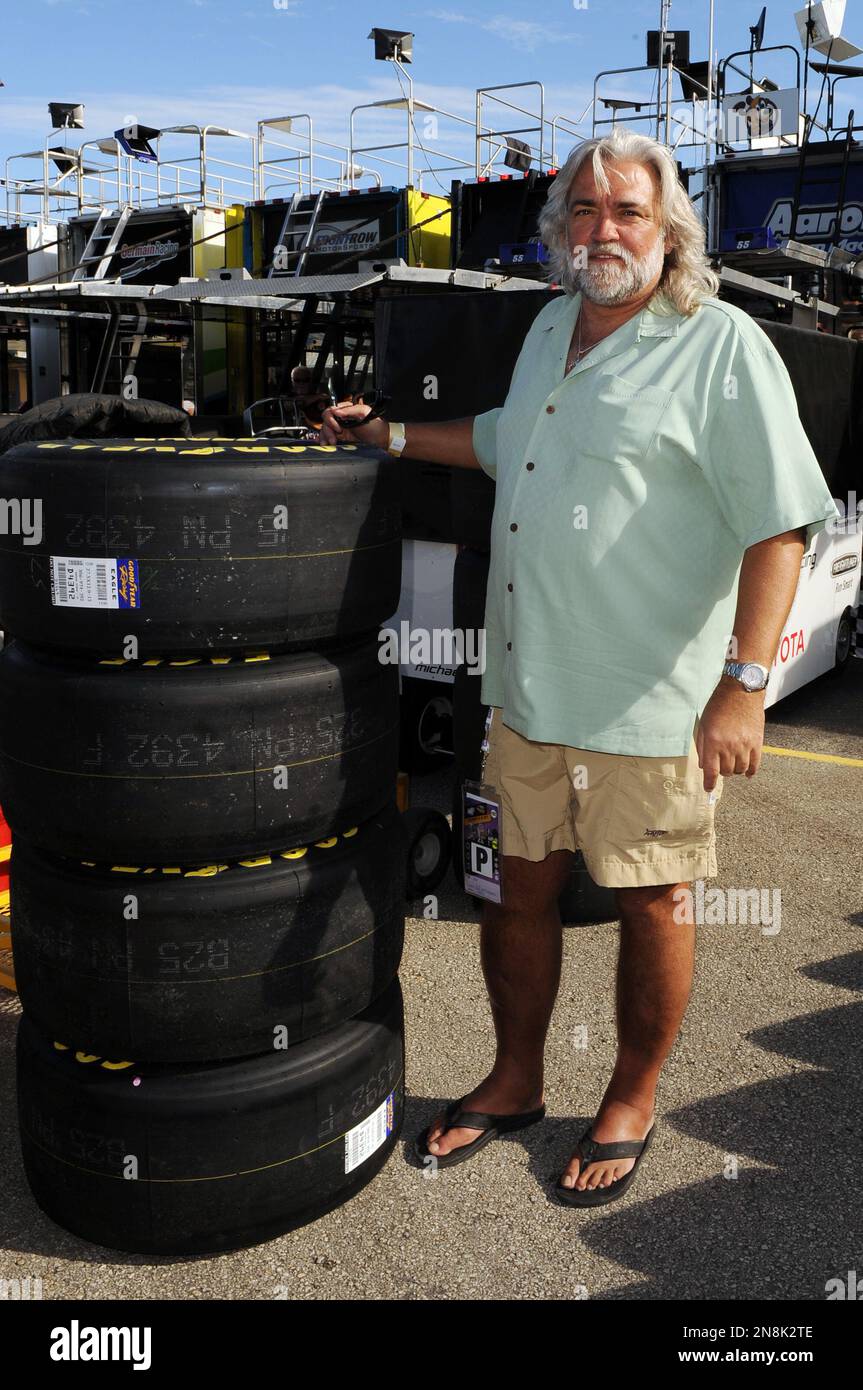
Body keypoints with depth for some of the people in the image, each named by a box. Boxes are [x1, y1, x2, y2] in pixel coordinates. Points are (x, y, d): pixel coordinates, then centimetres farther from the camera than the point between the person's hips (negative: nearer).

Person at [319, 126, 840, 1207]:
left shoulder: (723, 347, -9)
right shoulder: (552, 327, 15)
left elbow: (780, 523, -15)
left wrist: (745, 683, -22)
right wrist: (388, 435, 25)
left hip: (650, 701, -6)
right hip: (526, 686, 7)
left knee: (650, 906, 9)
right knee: (520, 887, 15)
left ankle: (632, 1103, 31)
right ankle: (514, 1082, 36)